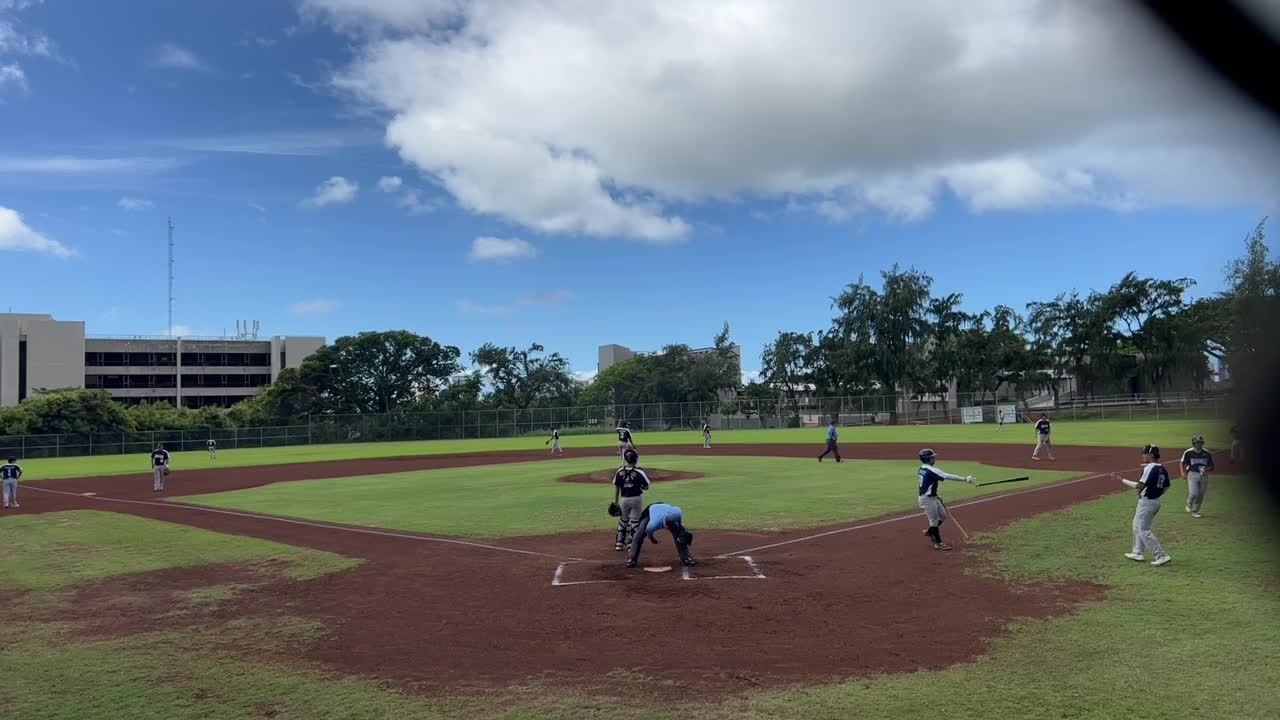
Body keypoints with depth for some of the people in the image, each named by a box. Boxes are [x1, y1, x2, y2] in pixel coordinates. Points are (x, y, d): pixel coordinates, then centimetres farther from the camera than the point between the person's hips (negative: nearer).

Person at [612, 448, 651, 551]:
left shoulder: (620, 471, -5)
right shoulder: (639, 472, -14)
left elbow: (616, 487, 0)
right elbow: (646, 487, -10)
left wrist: (615, 502, 8)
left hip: (624, 499, 3)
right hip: (637, 499, -3)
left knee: (622, 521, 18)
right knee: (635, 521, 6)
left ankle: (619, 544, 22)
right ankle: (632, 545, 5)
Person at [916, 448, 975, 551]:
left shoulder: (922, 468, 8)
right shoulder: (931, 470, -22)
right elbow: (948, 476, -24)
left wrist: (936, 496, 16)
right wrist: (965, 479, -21)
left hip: (932, 497, 10)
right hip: (927, 499, -10)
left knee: (943, 516, 19)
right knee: (934, 520, 2)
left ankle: (929, 531, 32)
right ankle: (939, 543, 13)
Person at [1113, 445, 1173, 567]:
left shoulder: (1149, 468, -19)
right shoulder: (1162, 469, 7)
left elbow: (1140, 486, -24)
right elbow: (1166, 487, 12)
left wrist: (1121, 479, -22)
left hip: (1146, 501, -9)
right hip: (1156, 501, 9)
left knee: (1144, 530, -2)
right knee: (1137, 526, 21)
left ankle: (1161, 556, -3)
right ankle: (1138, 553, 27)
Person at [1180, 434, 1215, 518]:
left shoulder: (1207, 453, 4)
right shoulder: (1188, 452, -3)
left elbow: (1212, 467, 8)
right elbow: (1182, 463, 7)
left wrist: (1207, 469, -14)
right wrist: (1183, 473, -7)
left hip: (1204, 476, 3)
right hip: (1192, 474, -3)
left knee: (1201, 495, 5)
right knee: (1194, 493, -16)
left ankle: (1195, 511, 21)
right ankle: (1189, 504, 17)